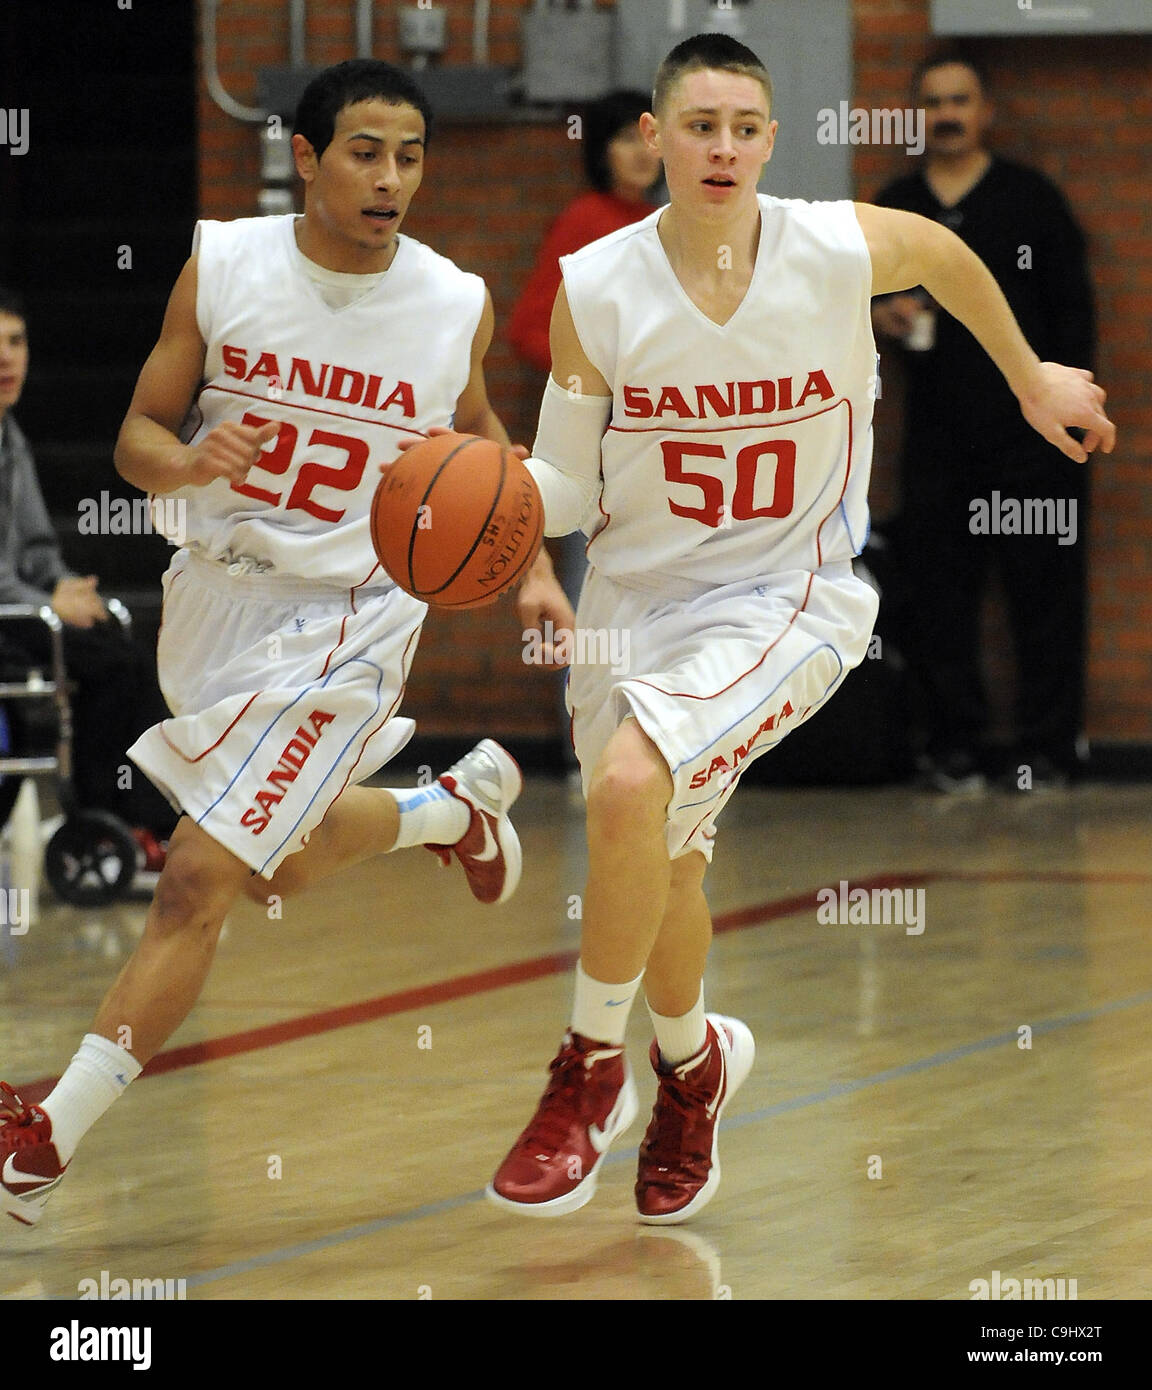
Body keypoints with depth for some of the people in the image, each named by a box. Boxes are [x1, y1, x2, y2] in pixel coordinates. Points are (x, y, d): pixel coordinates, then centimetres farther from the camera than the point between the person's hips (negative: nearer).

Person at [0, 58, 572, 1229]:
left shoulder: (457, 308, -10)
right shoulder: (222, 268, -10)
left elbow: (477, 425, 12)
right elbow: (139, 435, -4)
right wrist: (185, 462, -27)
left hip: (346, 616, -4)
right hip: (217, 593, 4)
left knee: (196, 882, -12)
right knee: (289, 861, 23)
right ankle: (459, 803, 53)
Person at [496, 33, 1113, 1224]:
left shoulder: (839, 251, -14)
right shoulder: (595, 291, -10)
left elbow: (947, 254, 11)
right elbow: (567, 487, -2)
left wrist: (1030, 379, 23)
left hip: (785, 598, -3)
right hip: (640, 594, 3)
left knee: (630, 785, -28)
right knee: (664, 867, 17)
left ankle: (593, 1066, -8)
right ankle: (693, 1059, 50)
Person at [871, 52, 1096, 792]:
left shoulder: (1031, 198, 3)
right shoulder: (895, 207, 12)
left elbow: (1074, 308, 2)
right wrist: (880, 313, -4)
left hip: (1030, 430, -3)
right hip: (936, 430, 3)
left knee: (1044, 588, -3)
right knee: (937, 591, 2)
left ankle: (1047, 749, 2)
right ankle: (957, 747, 10)